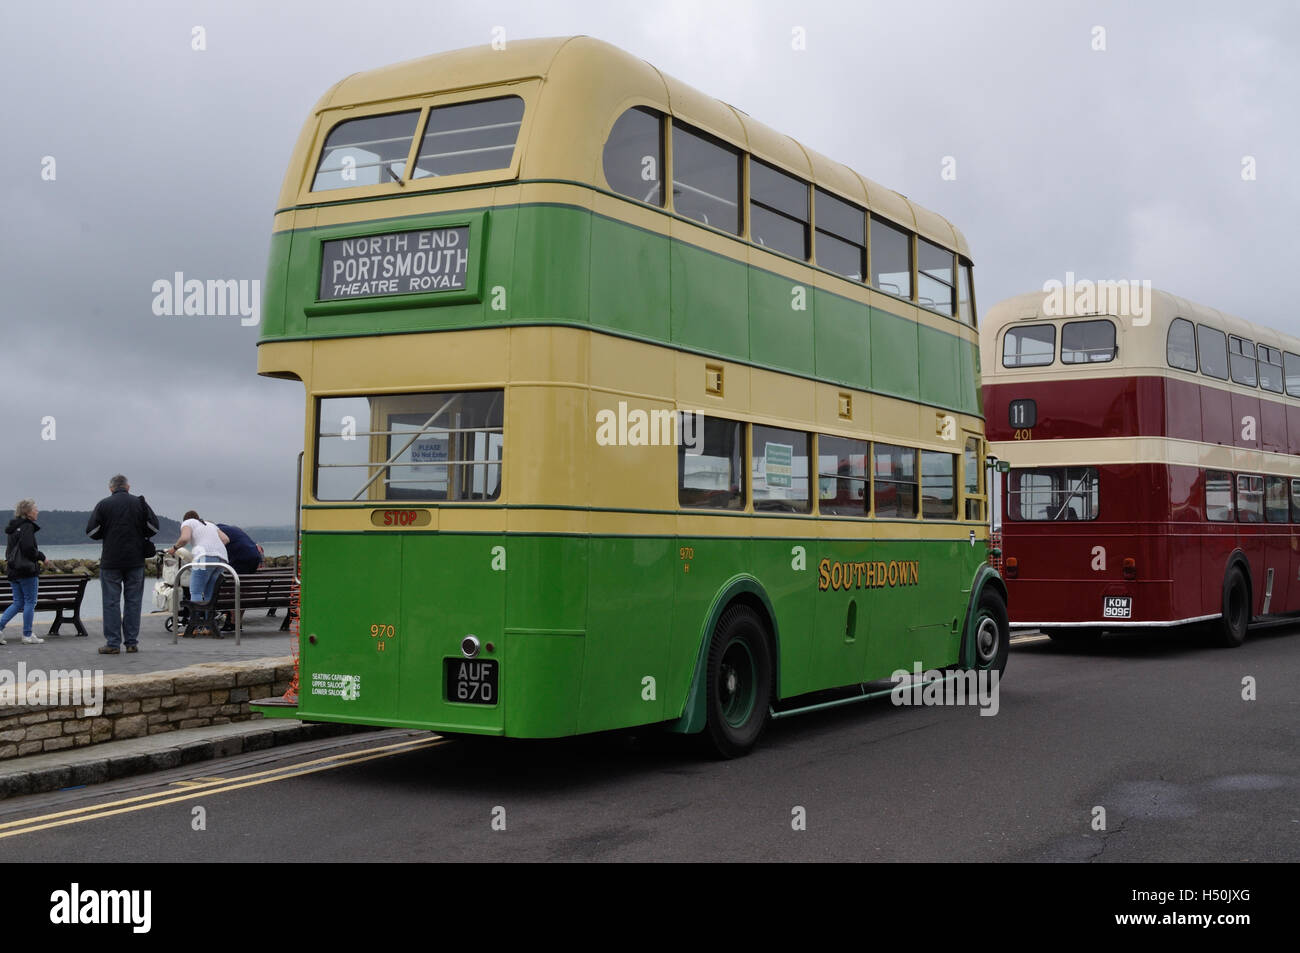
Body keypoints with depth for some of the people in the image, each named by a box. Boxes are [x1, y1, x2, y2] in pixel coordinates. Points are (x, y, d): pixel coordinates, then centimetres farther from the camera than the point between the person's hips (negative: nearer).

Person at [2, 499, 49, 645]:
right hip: (27, 570, -9)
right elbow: (28, 548, -21)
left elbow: (10, 550, 20)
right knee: (30, 602, 0)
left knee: (18, 603, 13)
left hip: (13, 570, 9)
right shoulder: (27, 527, -12)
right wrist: (41, 556, -5)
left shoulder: (14, 527, 16)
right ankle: (27, 636, 3)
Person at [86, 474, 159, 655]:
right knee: (133, 601, 7)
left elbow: (91, 531, -5)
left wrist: (106, 535, 14)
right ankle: (132, 642, 7)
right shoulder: (140, 503, 3)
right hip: (135, 560, 2)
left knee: (111, 601, 2)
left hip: (111, 561, -2)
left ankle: (113, 643, 0)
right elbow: (153, 527, 1)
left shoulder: (103, 504, -2)